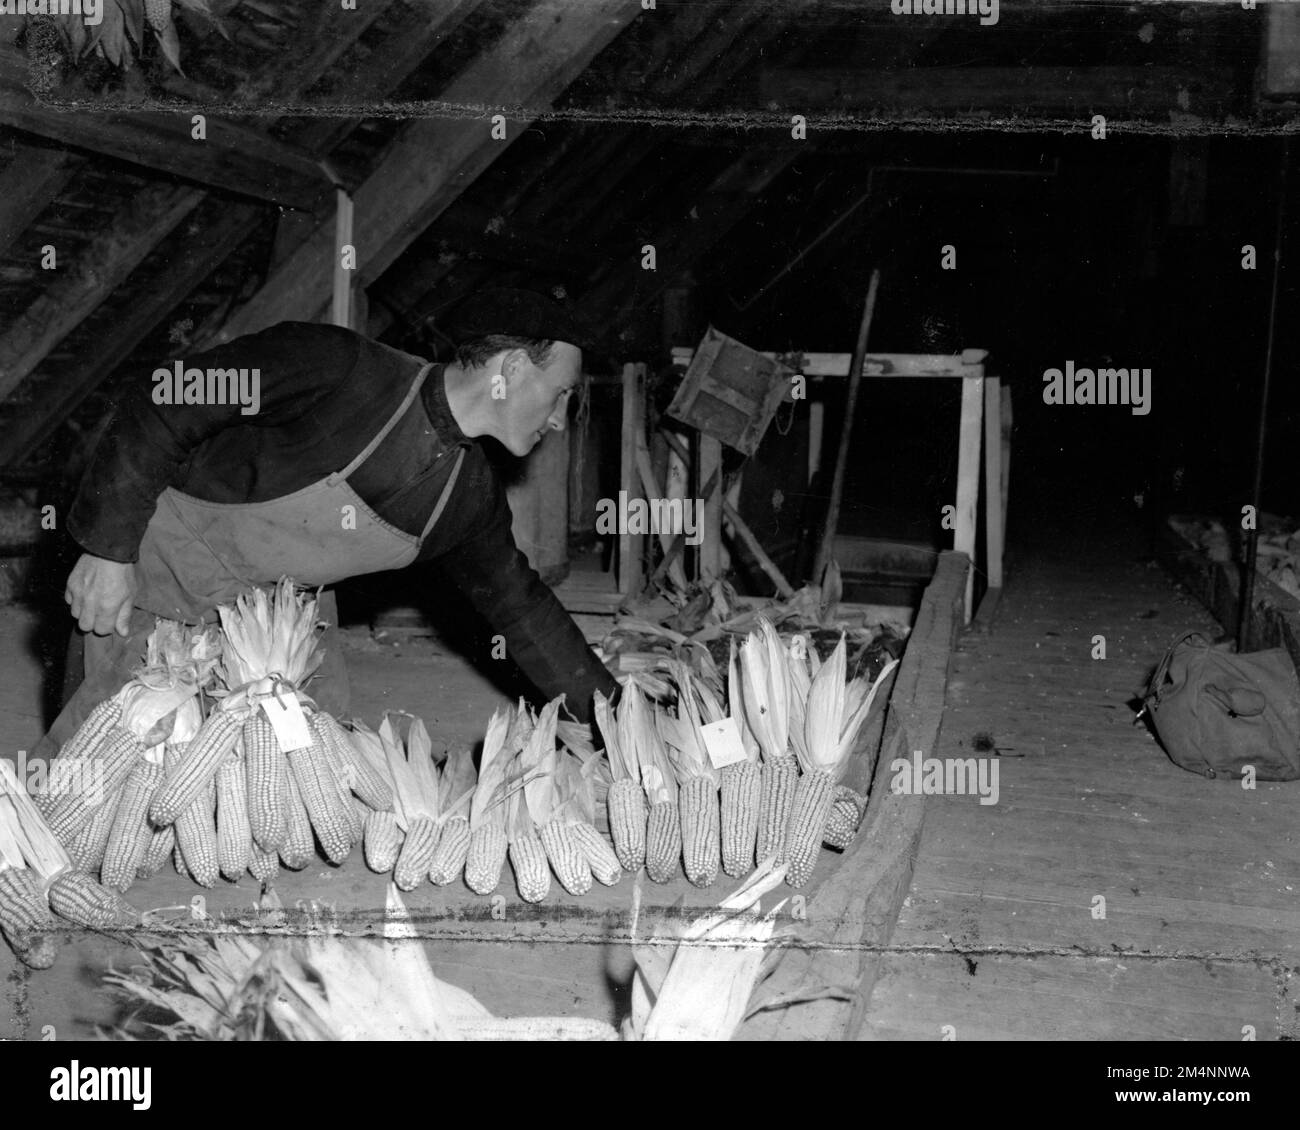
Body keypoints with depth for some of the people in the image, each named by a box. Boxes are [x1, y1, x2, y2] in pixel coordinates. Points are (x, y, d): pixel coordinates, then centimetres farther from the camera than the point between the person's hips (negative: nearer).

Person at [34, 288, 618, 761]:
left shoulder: (472, 495, -8)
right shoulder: (336, 369, -29)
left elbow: (518, 603, 5)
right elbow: (159, 407, -24)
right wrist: (108, 548, -25)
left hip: (287, 599, 6)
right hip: (163, 561, -6)